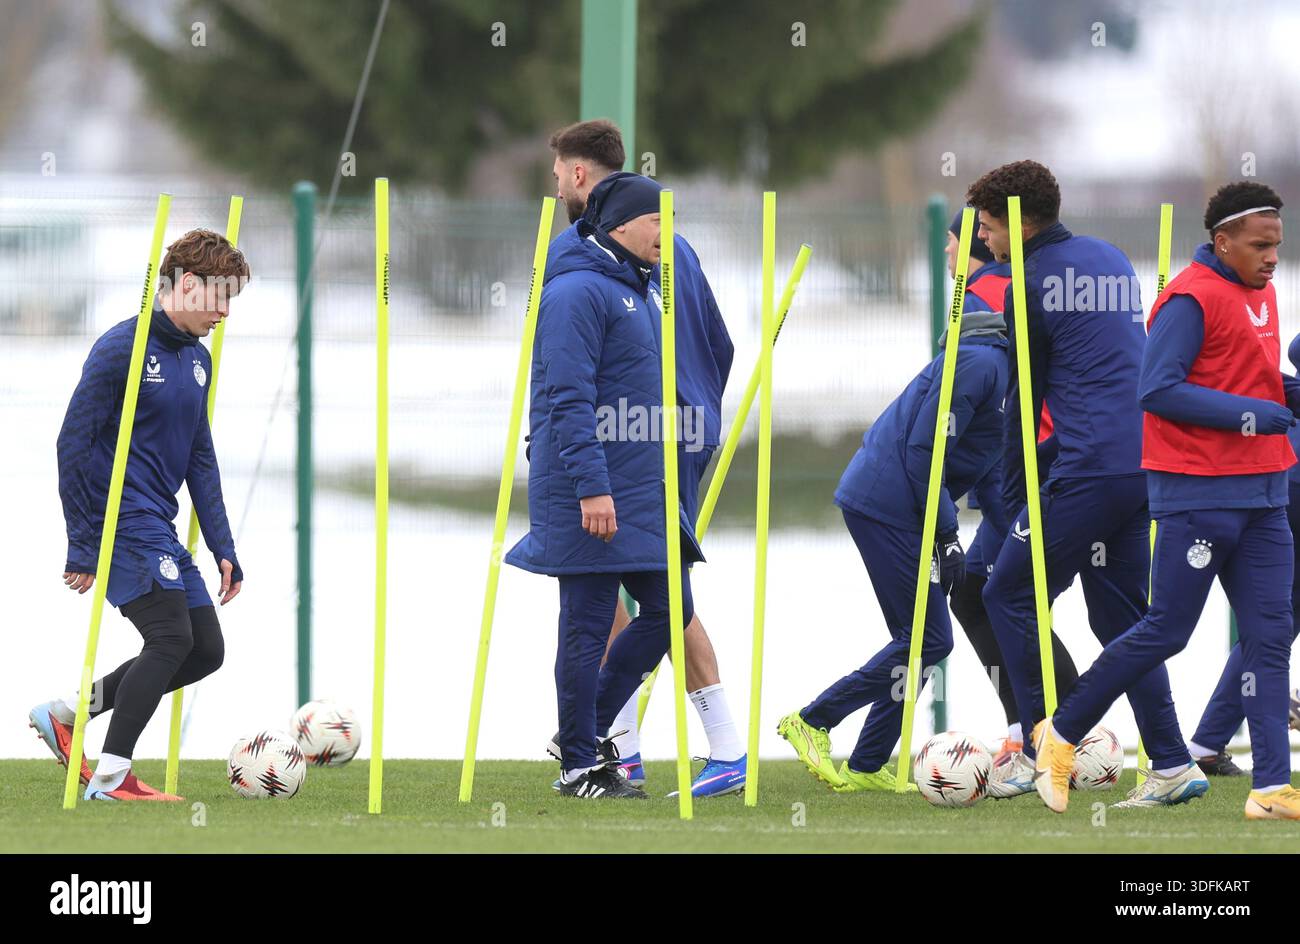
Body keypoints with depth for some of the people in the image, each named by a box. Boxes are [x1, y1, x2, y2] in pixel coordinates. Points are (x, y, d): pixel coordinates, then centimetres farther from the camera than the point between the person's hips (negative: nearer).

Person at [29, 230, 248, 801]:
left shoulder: (197, 358, 15)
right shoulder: (122, 348, -12)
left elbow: (200, 459, 20)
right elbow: (74, 443, -13)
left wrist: (223, 549, 13)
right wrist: (82, 544, -15)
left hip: (160, 529, 9)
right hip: (122, 522, -9)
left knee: (206, 650, 5)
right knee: (172, 637, -17)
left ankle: (63, 715, 14)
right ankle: (110, 777, -10)